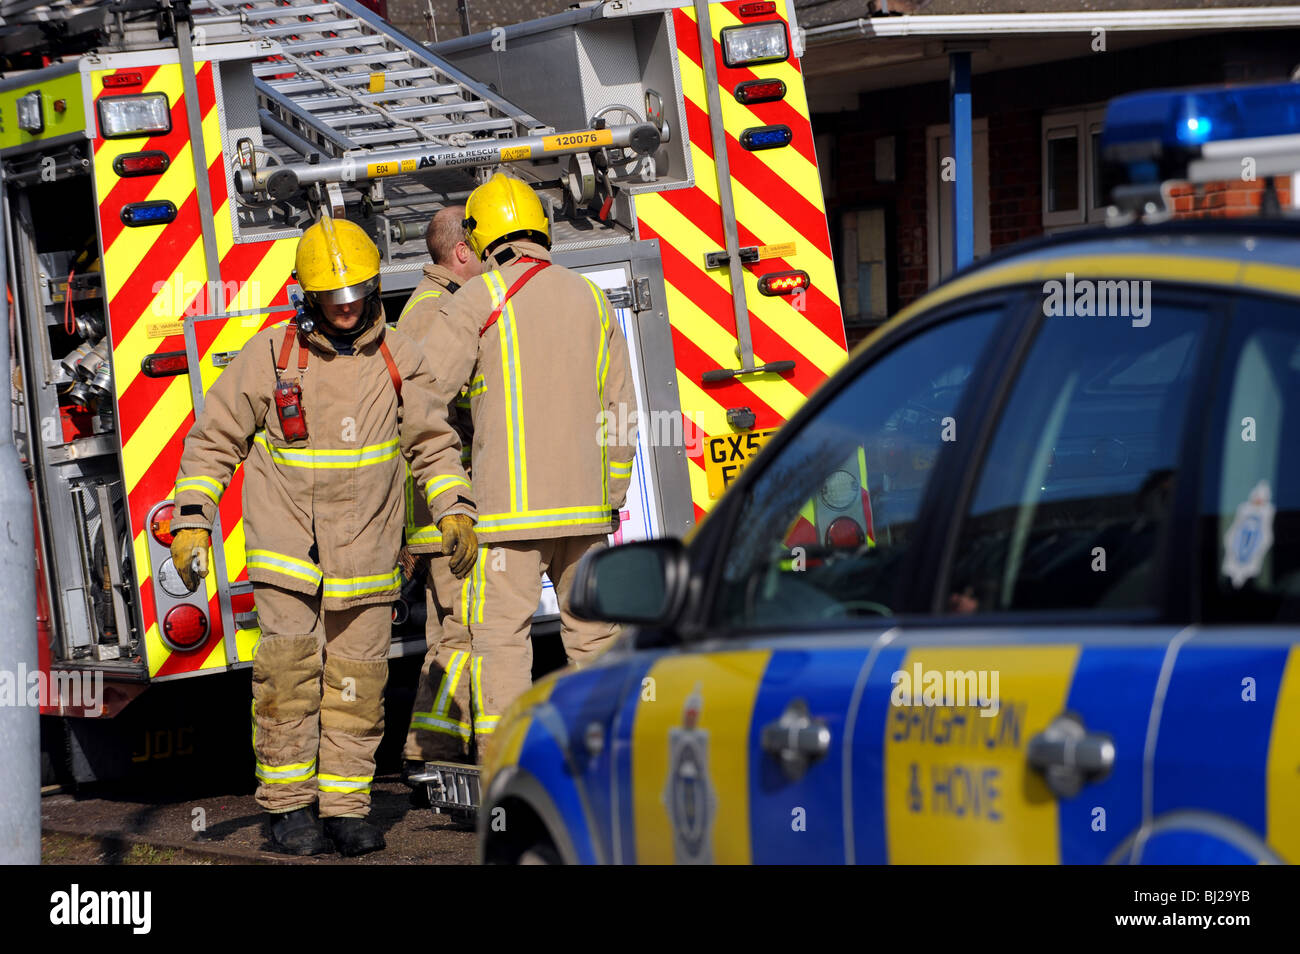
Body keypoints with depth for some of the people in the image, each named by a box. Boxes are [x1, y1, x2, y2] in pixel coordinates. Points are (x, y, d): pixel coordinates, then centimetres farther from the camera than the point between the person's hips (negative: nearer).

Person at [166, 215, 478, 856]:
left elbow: (432, 440, 13)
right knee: (288, 672, -12)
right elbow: (213, 439, 2)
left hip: (365, 556, 2)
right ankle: (288, 806, -2)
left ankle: (346, 806, 11)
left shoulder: (396, 357, 2)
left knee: (356, 682, 2)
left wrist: (454, 512, 0)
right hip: (288, 548, -2)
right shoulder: (270, 355, -5)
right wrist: (192, 522, -5)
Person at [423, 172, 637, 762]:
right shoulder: (591, 299, 12)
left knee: (501, 632, -4)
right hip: (584, 502, 5)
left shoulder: (480, 299, -5)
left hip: (512, 505, -5)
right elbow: (619, 412, 14)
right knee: (592, 630, 12)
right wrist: (611, 498, 20)